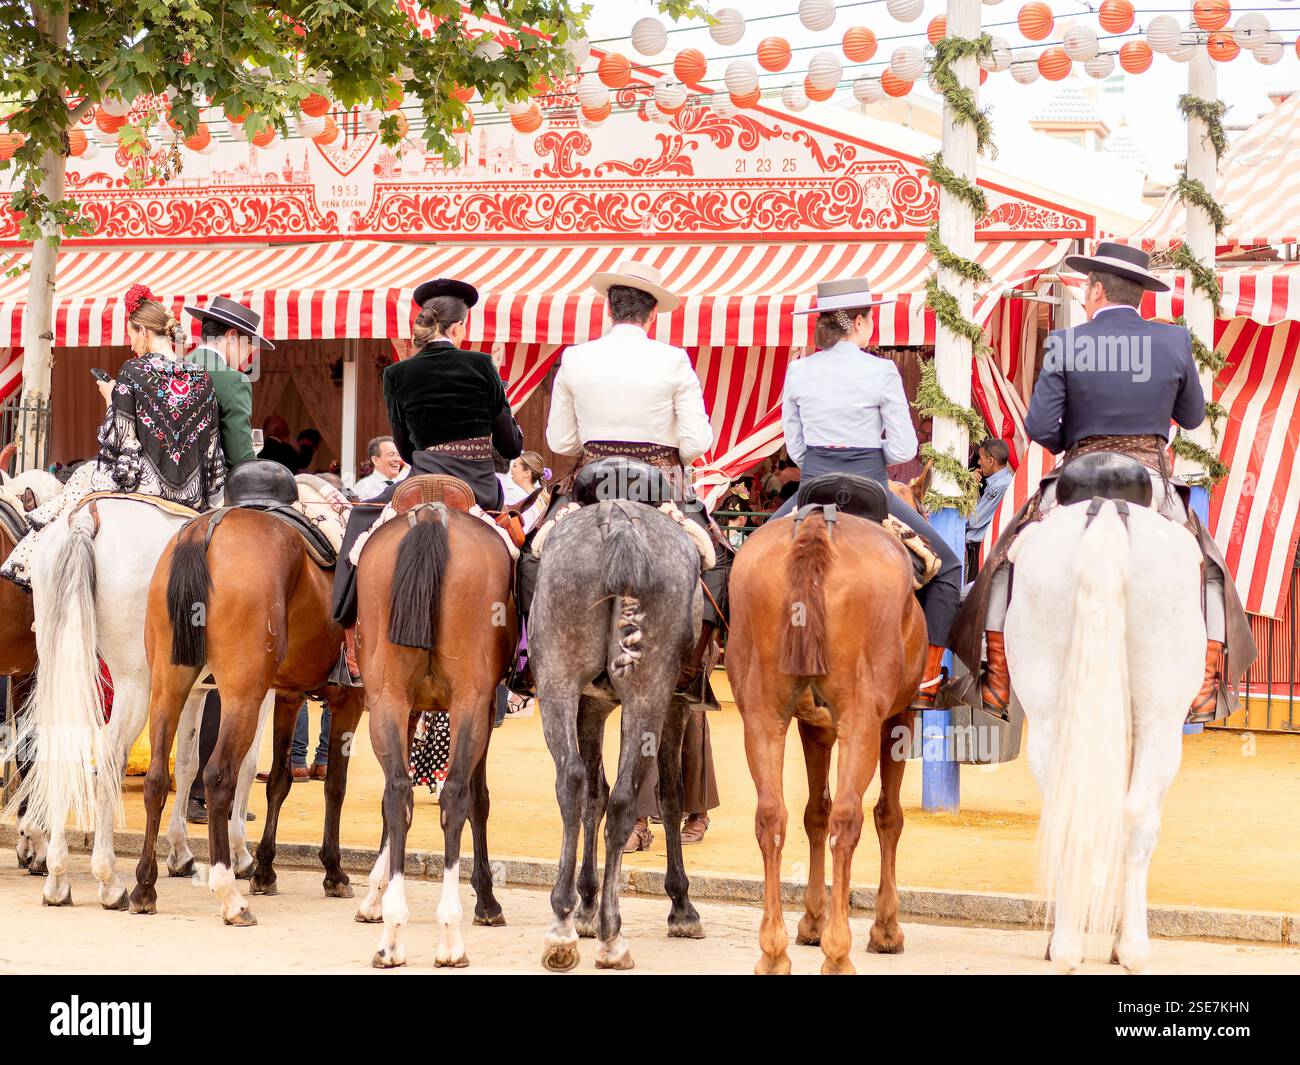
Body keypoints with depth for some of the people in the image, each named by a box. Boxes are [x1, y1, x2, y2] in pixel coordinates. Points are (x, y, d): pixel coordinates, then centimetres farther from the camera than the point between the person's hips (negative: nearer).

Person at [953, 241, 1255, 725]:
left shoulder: (1064, 344, -6)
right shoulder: (1175, 341, -1)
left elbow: (1039, 427, -7)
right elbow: (1193, 416, 11)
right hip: (1152, 480, 1)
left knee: (1007, 560, 18)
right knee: (1207, 571, 20)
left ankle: (996, 684, 14)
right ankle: (1207, 688, 9)